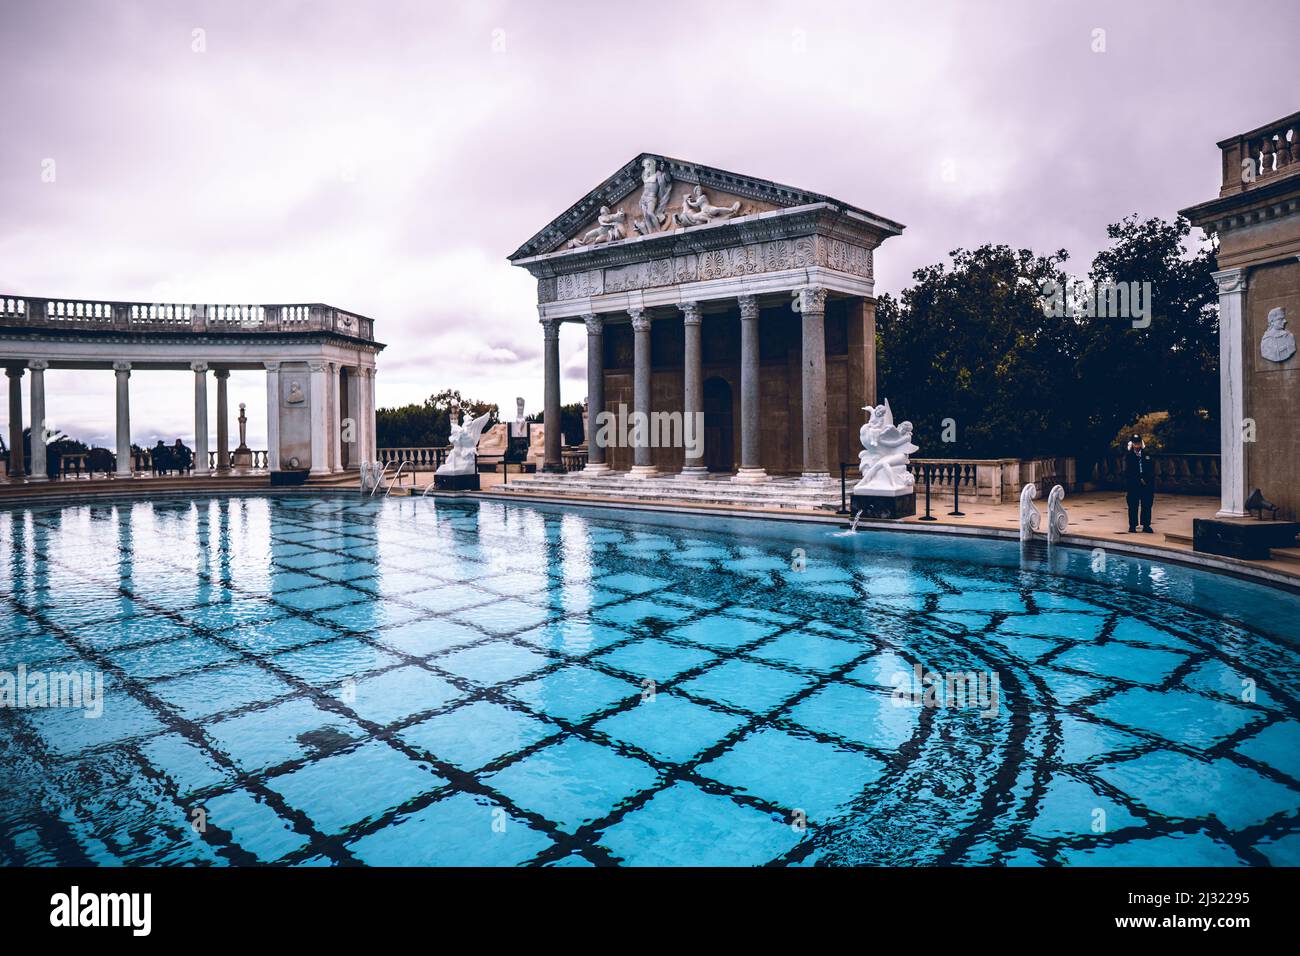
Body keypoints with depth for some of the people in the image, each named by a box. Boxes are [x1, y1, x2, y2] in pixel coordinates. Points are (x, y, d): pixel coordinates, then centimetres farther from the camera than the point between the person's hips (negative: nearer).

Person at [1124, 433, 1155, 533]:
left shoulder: (1147, 454, 8)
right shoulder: (1128, 456, 1)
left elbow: (1152, 471, 7)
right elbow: (1127, 471, -5)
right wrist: (1139, 479, -12)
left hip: (1147, 484, 2)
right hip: (1133, 485, -2)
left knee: (1147, 505, 4)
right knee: (1133, 506, 2)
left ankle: (1146, 526, 12)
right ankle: (1132, 526, 10)